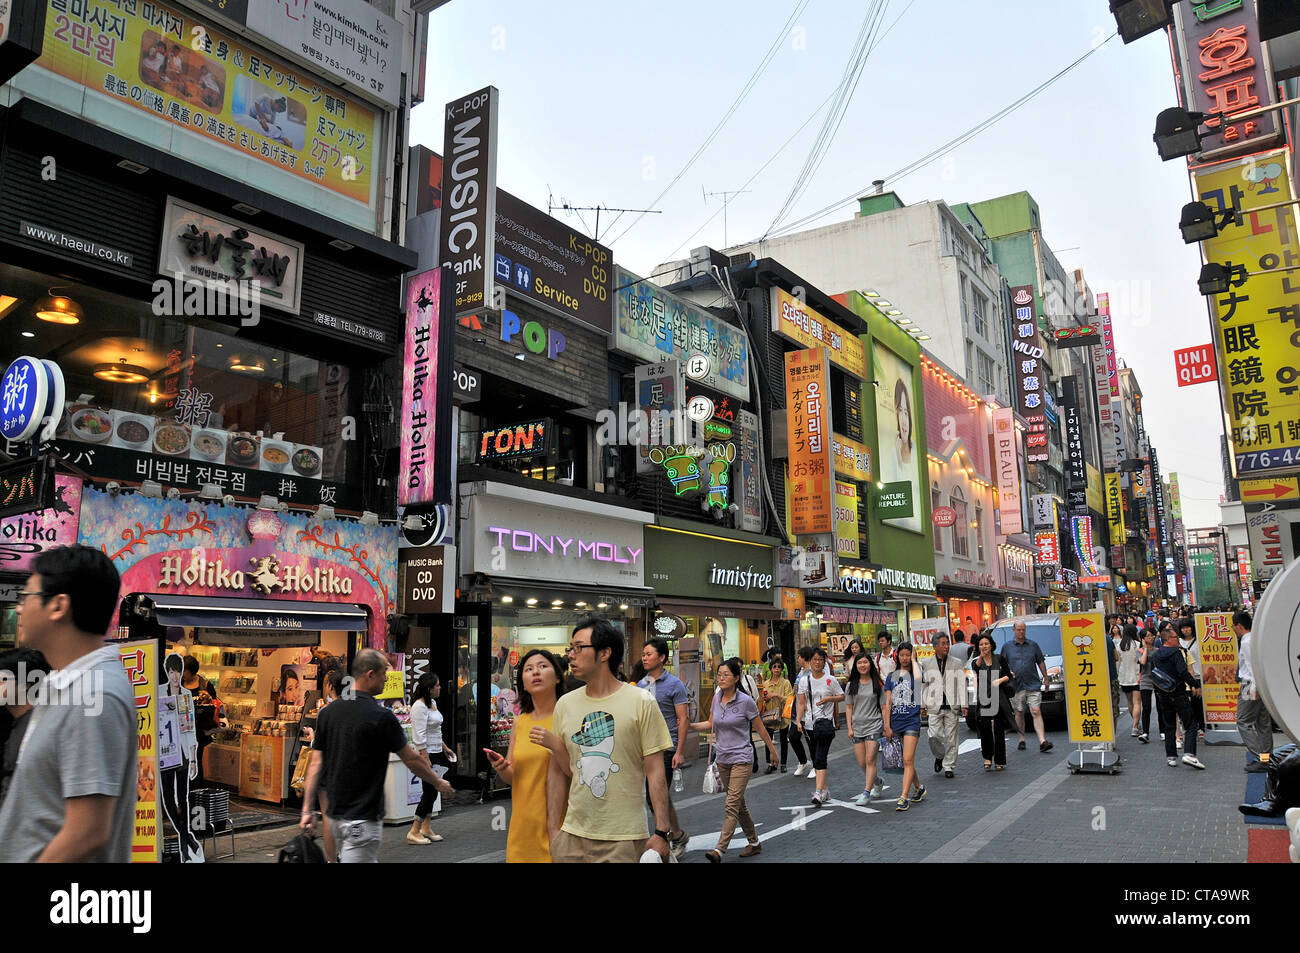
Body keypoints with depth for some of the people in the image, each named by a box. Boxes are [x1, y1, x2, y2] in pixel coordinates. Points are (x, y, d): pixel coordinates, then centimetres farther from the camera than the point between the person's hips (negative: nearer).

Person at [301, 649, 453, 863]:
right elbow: (411, 759, -6)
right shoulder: (380, 717, -16)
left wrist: (307, 810, 8)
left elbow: (316, 763, 4)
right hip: (362, 818, -8)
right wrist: (439, 783, 9)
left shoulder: (327, 712, 3)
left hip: (335, 814, 8)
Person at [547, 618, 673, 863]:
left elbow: (655, 772, -6)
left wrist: (661, 832, -9)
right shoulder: (565, 704, 6)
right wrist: (553, 830, 6)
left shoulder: (641, 702, -6)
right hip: (572, 836, 4)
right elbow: (558, 772, 10)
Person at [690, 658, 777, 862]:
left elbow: (760, 728, -2)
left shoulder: (745, 701, -13)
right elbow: (711, 724, 14)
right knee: (738, 803, 15)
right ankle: (754, 843, 30)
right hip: (723, 759, 6)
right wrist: (689, 725, 0)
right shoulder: (717, 698, 3)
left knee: (732, 805, -12)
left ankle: (720, 850, -17)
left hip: (741, 759, -6)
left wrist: (772, 751, 8)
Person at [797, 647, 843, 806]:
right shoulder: (805, 680, 7)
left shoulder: (831, 680, -1)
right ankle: (825, 789, 25)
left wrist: (828, 698, -11)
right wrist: (799, 720, -3)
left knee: (820, 758, -14)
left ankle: (818, 793, -17)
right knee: (815, 758, 11)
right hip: (810, 723, 4)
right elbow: (802, 703, 8)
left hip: (825, 722, -4)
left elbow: (842, 696, 6)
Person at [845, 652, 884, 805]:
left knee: (870, 760, -11)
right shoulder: (851, 685, 8)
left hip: (874, 725, -3)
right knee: (861, 763, 5)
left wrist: (886, 726, -1)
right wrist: (849, 728, 2)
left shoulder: (877, 683, 1)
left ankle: (866, 793, -6)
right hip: (857, 727, 3)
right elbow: (849, 708, 9)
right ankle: (876, 780, 32)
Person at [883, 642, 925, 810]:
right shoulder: (891, 676, 10)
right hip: (895, 722, 5)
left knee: (908, 760, -11)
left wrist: (913, 660, -11)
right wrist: (887, 726, 2)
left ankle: (903, 798, -11)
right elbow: (887, 703, 8)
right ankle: (919, 787, 34)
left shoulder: (915, 672, 1)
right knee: (905, 760, 14)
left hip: (912, 721, -5)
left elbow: (918, 678, -26)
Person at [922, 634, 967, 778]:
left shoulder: (956, 663, 5)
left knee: (951, 738, 0)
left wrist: (963, 705, -5)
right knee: (935, 736, -7)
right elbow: (924, 685, 12)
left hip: (952, 707, 0)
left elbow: (962, 685, 3)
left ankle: (949, 767, 12)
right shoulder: (927, 664, 7)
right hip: (934, 707, 0)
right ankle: (939, 757, 22)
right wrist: (922, 705, 9)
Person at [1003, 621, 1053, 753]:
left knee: (1036, 712, -10)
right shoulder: (1007, 646, 8)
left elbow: (1041, 662, 15)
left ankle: (1042, 741, -15)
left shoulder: (1033, 645, 9)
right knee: (1019, 714, 7)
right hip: (1016, 686, 1)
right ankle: (1022, 740, 18)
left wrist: (1045, 677, 11)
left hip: (1033, 685, -1)